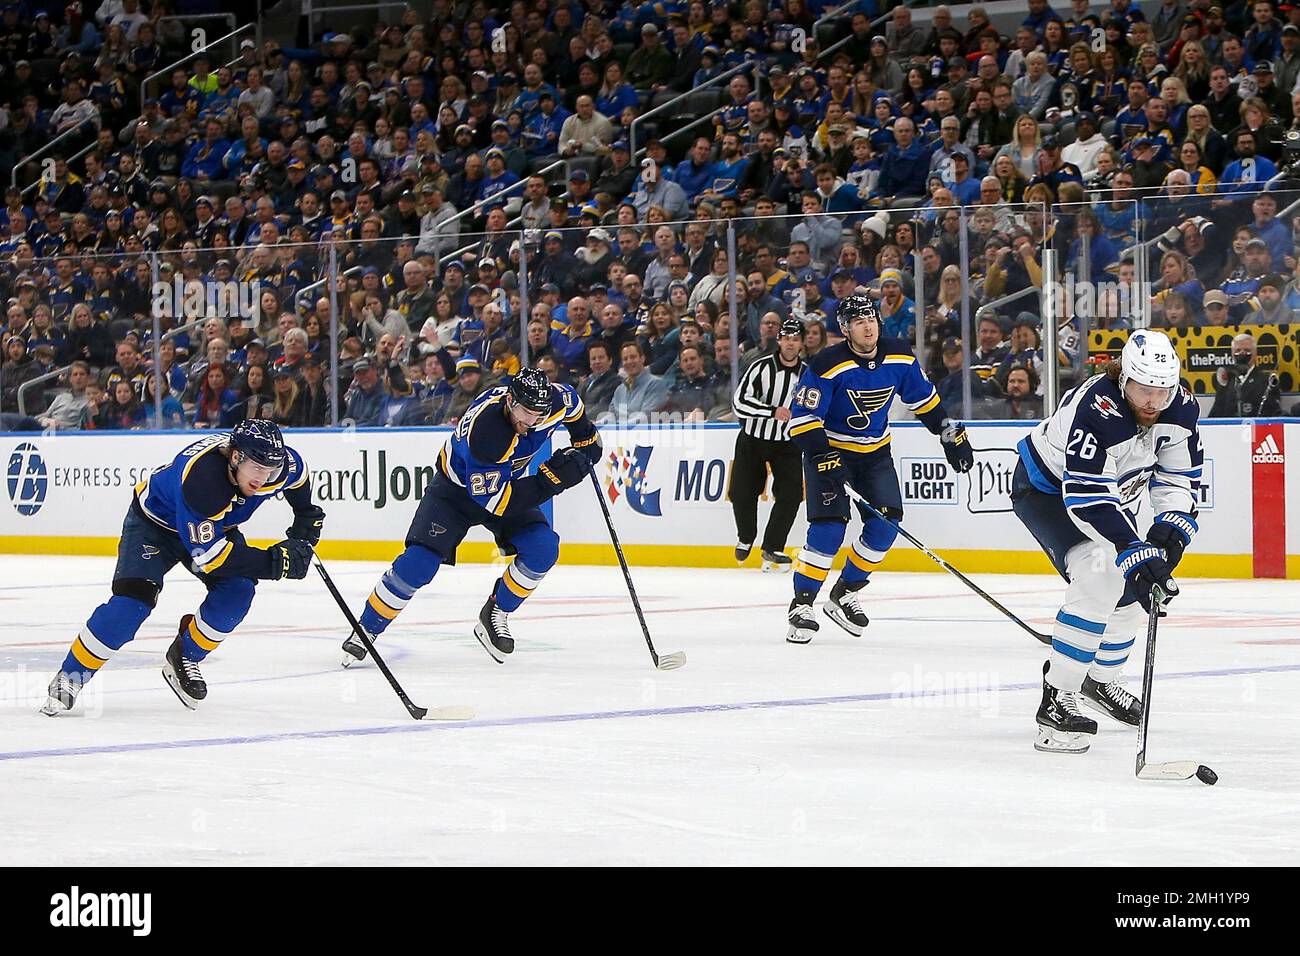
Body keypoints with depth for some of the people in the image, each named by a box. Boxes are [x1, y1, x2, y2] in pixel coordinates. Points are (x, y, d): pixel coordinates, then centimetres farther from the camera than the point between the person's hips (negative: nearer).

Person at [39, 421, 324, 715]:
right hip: (154, 522, -6)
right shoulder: (199, 477, -43)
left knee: (237, 589, -18)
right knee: (133, 600, -23)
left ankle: (184, 658, 3)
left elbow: (298, 476, 5)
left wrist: (307, 515, 7)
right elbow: (207, 555, -39)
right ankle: (69, 678, -12)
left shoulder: (279, 462, -24)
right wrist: (273, 562, -41)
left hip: (216, 526, 6)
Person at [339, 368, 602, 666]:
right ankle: (366, 630, -2)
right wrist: (551, 478, -41)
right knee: (418, 563, -18)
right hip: (456, 488, -5)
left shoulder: (555, 400, -22)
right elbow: (495, 501, -37)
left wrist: (586, 438, 4)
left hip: (508, 482, 5)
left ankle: (495, 616, 2)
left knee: (543, 549, -17)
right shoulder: (484, 430, -41)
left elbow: (573, 406, 6)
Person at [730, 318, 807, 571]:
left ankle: (772, 548, -1)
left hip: (787, 443, 2)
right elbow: (740, 402, -21)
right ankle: (745, 538, 28)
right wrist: (773, 412, -29)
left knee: (790, 495, -12)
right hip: (753, 439, -2)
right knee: (742, 494, 0)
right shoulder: (762, 367, -14)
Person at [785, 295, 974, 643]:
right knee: (829, 526, -18)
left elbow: (922, 397, 10)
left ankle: (844, 595, 8)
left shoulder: (899, 357, -7)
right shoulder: (828, 365, -24)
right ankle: (802, 604, -9)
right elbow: (803, 416, -23)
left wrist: (950, 432, 12)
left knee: (886, 522, -8)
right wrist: (823, 458, -32)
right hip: (829, 449, -5)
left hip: (875, 454, 5)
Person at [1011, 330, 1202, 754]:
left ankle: (1100, 680, 38)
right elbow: (1088, 500, -43)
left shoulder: (1181, 408, -17)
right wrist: (1138, 555, -47)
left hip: (1112, 488, 8)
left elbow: (1179, 477, -6)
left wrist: (1170, 530, -24)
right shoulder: (1096, 412, -40)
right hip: (1046, 486, -8)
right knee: (1099, 579, -27)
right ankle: (1056, 700, -26)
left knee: (1132, 588, 12)